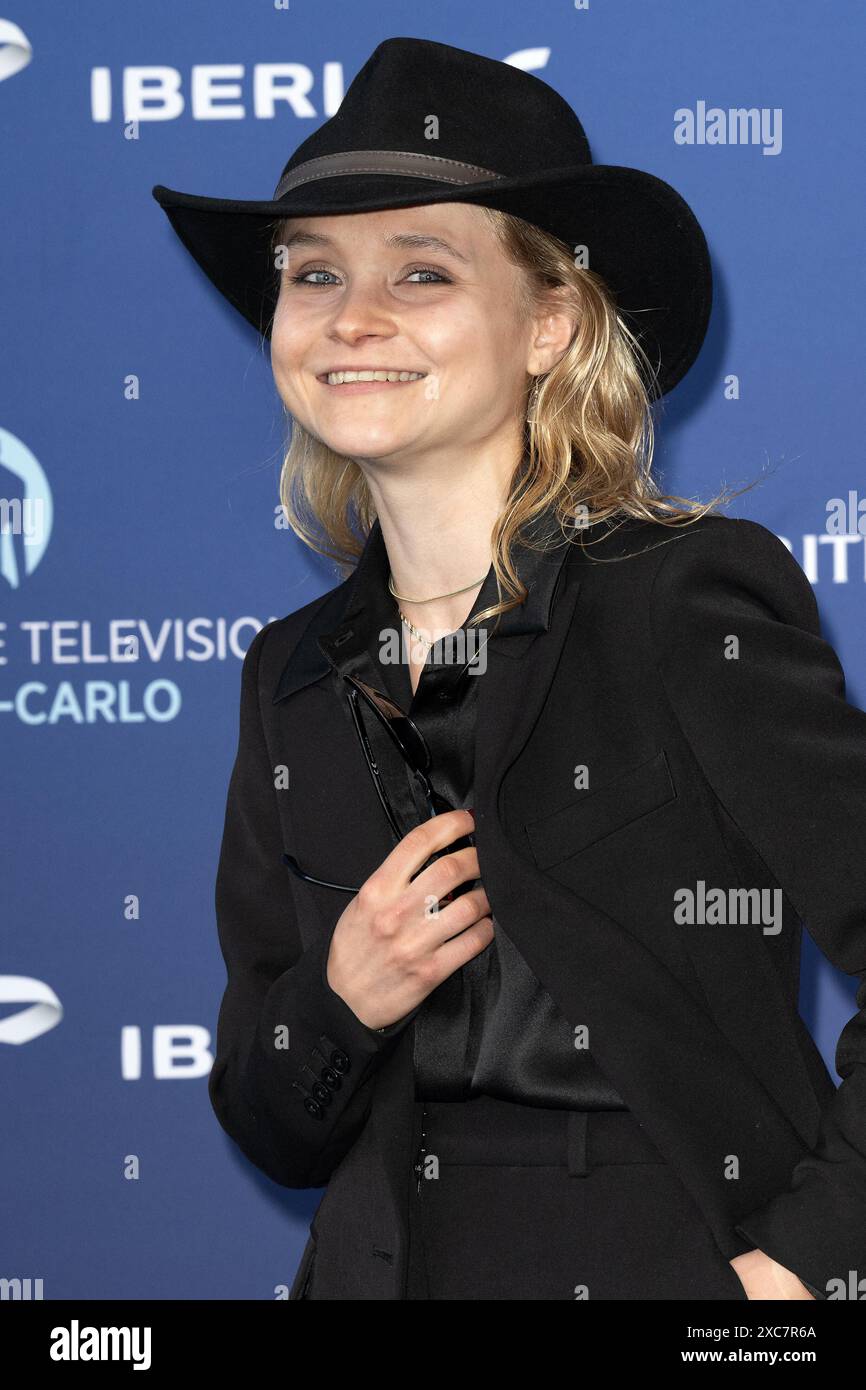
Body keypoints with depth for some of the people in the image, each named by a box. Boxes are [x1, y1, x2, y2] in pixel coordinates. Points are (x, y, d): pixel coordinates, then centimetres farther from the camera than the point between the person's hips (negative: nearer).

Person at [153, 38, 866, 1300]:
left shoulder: (696, 602, -11)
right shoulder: (295, 678, 5)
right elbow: (276, 1136, 9)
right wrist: (339, 1003, -9)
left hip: (678, 1271, -4)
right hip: (384, 1268, 5)